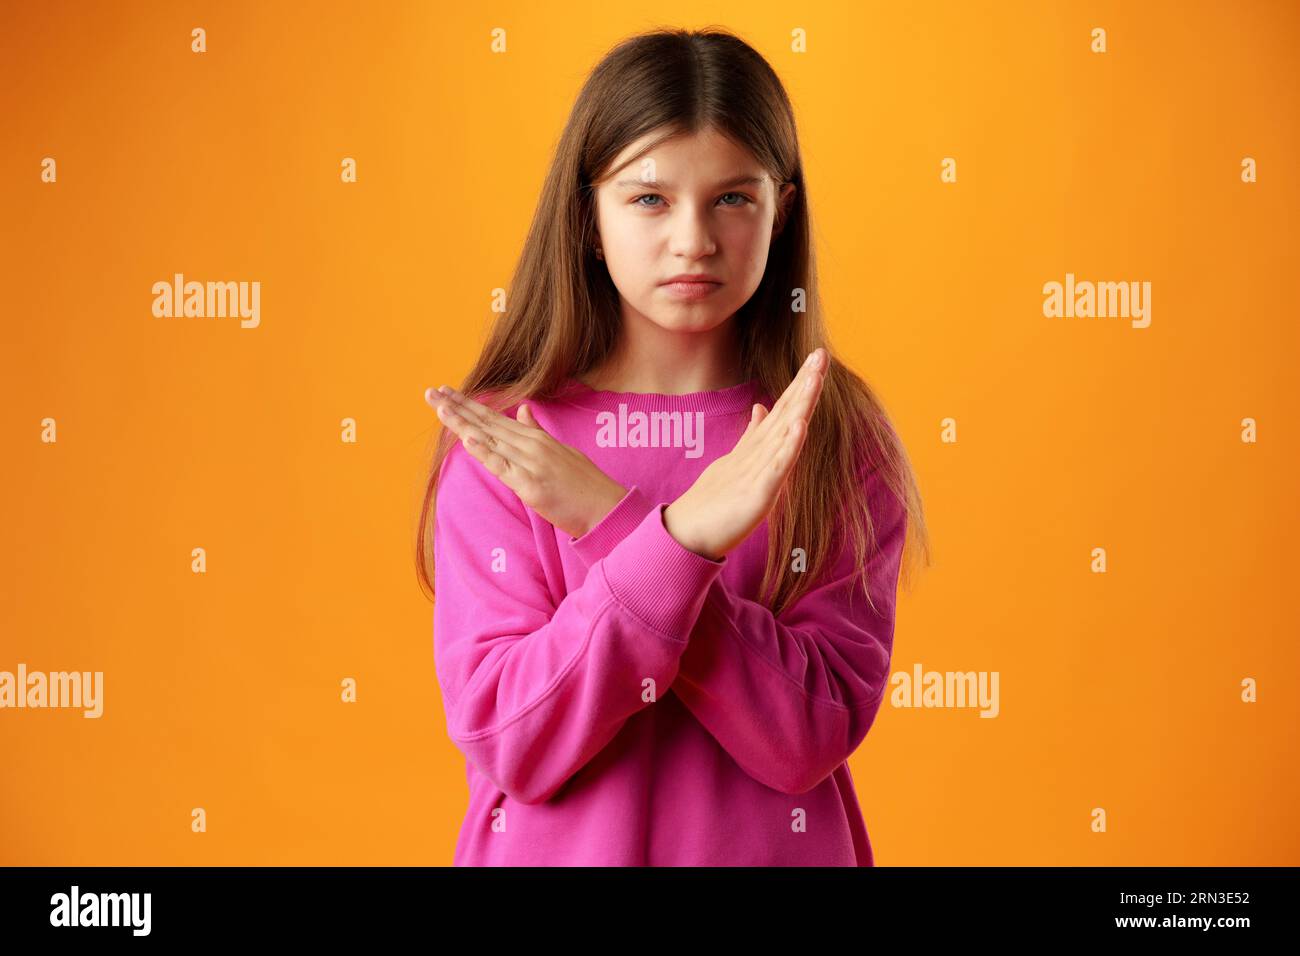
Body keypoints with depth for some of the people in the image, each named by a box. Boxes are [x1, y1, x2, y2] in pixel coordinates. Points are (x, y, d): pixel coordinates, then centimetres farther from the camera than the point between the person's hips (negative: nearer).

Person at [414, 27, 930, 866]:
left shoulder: (844, 441, -9)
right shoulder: (499, 443, -11)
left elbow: (810, 737, -18)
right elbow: (507, 742, -18)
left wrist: (610, 524, -25)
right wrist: (679, 538, -30)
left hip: (772, 846, 0)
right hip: (553, 848, 0)